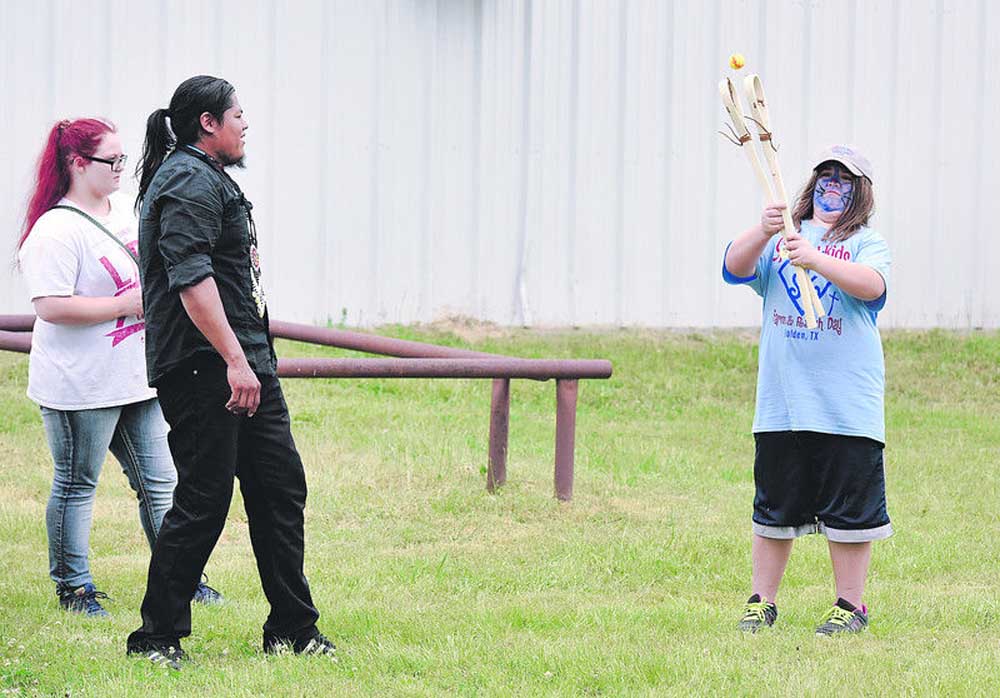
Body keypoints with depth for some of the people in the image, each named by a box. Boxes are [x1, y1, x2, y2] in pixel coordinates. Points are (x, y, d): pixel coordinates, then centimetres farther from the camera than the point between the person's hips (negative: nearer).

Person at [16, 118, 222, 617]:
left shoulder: (123, 213, 12)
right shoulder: (56, 231, -16)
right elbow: (51, 306, -25)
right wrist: (123, 304, -21)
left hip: (135, 379, 8)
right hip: (80, 386, -8)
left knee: (159, 481, 10)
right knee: (76, 484, 4)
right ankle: (72, 587, 14)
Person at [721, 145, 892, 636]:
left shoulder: (867, 244, 3)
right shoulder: (781, 238, 11)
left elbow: (872, 285, -18)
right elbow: (735, 267, -5)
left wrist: (814, 260, -32)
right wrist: (763, 233, -25)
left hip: (847, 406, -2)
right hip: (781, 405, 2)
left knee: (849, 510, 1)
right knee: (775, 504, 8)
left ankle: (850, 604, 11)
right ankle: (762, 601, 17)